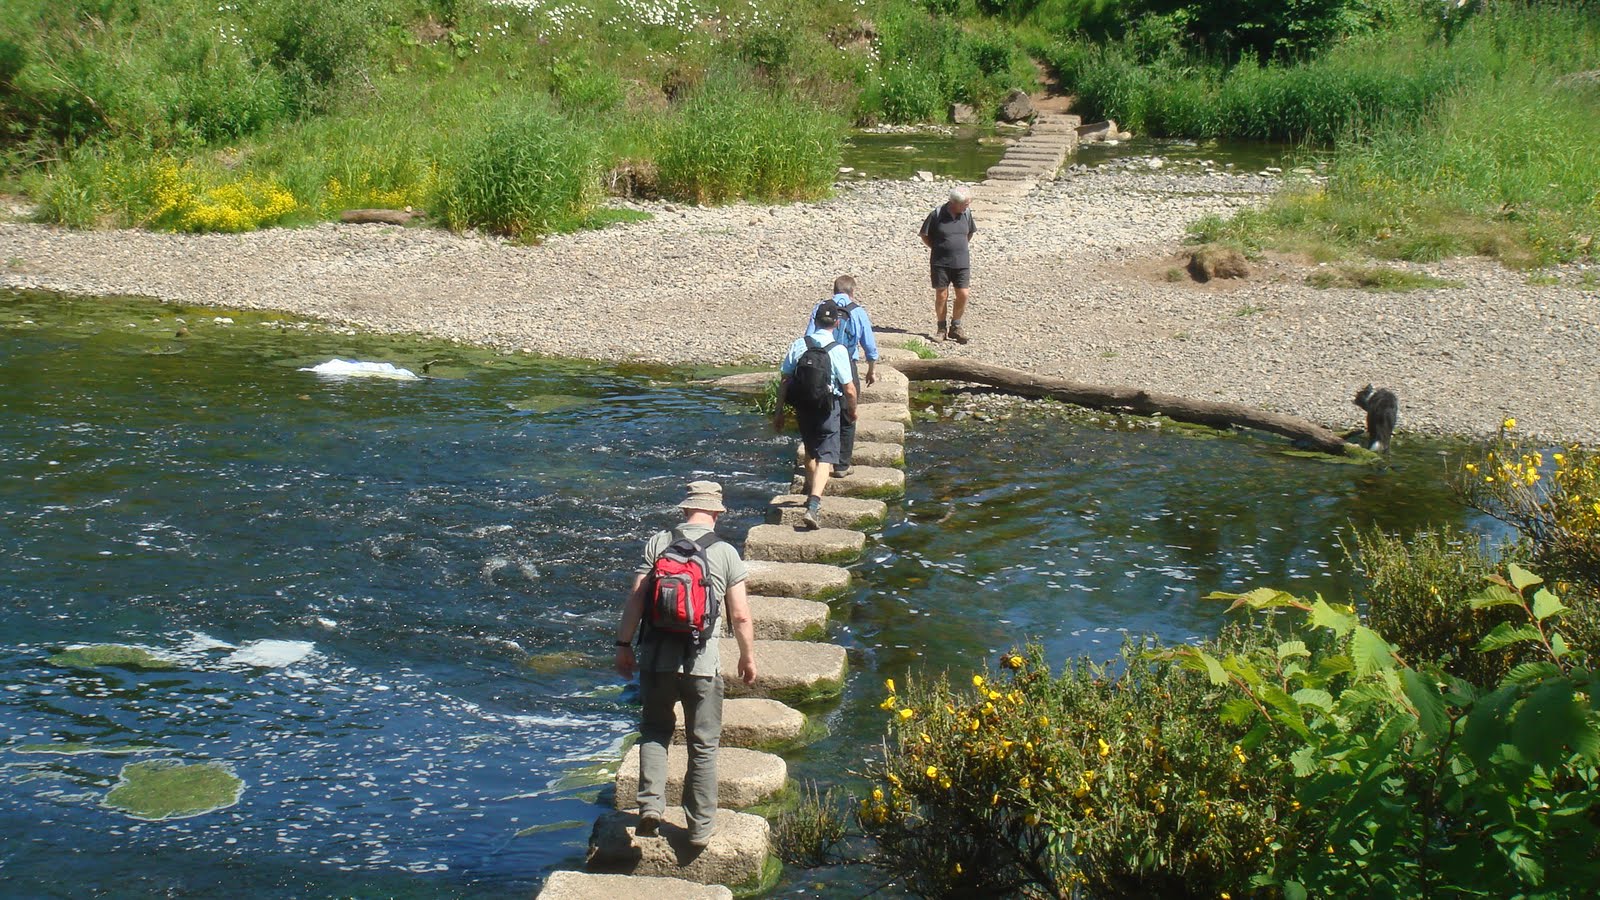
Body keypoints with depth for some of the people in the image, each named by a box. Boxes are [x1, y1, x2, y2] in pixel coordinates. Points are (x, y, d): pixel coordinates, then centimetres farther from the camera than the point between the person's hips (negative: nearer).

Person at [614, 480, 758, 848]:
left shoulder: (657, 543, 0)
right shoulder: (725, 553, -3)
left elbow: (635, 600, -3)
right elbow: (741, 616, -3)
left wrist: (624, 645, 7)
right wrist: (748, 657, 11)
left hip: (657, 656, 1)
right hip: (702, 661, -1)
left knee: (654, 731, 21)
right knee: (703, 745, 11)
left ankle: (651, 804, 5)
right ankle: (701, 826, 15)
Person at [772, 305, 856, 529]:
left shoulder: (798, 345, -3)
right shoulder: (837, 350, -13)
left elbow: (784, 381, -1)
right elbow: (849, 389, -11)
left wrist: (779, 410, 8)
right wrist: (853, 410, 7)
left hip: (802, 406, 4)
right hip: (827, 408, -4)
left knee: (811, 451, 25)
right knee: (825, 456, -4)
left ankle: (813, 494, 46)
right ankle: (813, 507, -21)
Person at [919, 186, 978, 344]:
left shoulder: (966, 213, 2)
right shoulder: (937, 215, -10)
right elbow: (925, 235, 1)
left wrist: (962, 247, 12)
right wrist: (938, 248, -1)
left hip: (961, 263, 3)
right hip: (940, 262, -3)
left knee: (963, 295, -1)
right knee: (941, 295, 1)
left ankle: (955, 327, 16)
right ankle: (942, 329, 14)